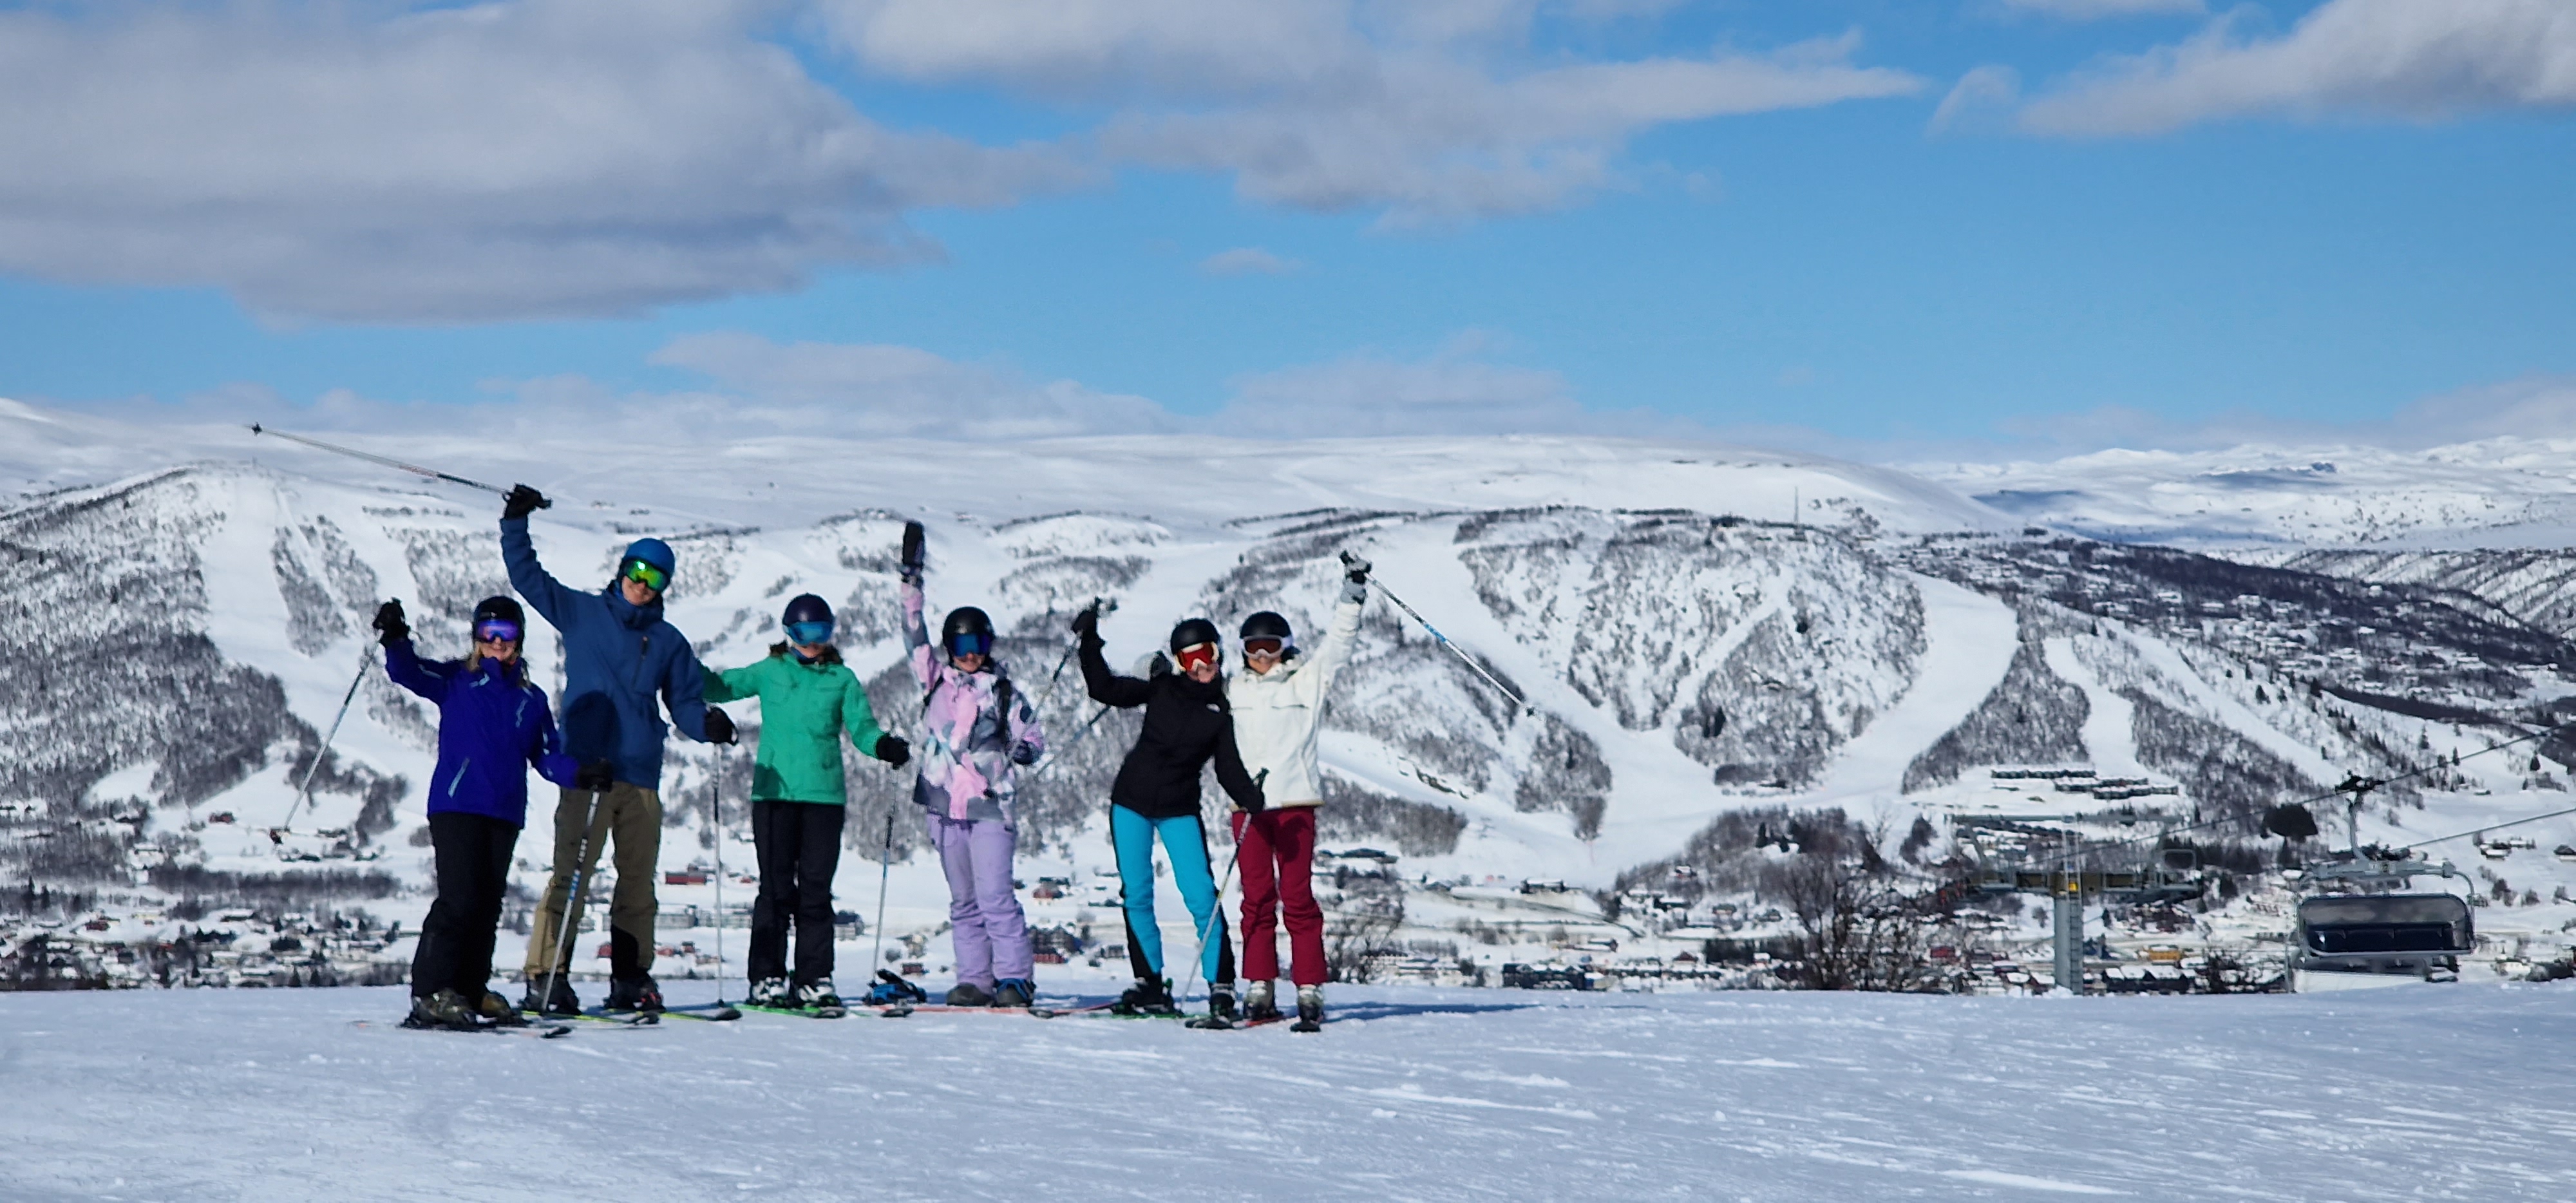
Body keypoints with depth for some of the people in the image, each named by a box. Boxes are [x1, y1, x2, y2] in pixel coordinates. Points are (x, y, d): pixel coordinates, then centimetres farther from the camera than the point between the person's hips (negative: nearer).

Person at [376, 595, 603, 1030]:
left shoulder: (531, 699, 19)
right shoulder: (455, 681, 8)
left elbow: (548, 757, 16)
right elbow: (408, 671, -6)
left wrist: (581, 775, -2)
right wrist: (395, 639, -25)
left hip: (505, 814, 5)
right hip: (455, 805, -5)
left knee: (488, 904, 5)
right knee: (459, 898, -13)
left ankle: (471, 990, 12)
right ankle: (431, 993, -11)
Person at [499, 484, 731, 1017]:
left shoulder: (668, 641, 15)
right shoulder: (582, 613, 9)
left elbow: (685, 703, 15)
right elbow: (528, 576, 11)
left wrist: (708, 723, -5)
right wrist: (516, 522, 2)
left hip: (642, 777, 4)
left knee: (638, 881, 8)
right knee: (571, 873, -12)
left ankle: (631, 978, 16)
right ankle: (546, 978, -12)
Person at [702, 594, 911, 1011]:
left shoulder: (842, 678, 12)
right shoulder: (769, 673, 11)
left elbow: (861, 727, 7)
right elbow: (719, 686, 10)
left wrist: (884, 746, -14)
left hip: (824, 793, 1)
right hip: (774, 791, -1)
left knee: (816, 890, 2)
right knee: (776, 888, -3)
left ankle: (815, 978, 8)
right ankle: (767, 977, 2)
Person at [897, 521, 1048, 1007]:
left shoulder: (1003, 693, 2)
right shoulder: (935, 680, 9)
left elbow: (1033, 736, 9)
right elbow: (914, 634, 10)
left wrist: (1023, 750, -13)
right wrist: (911, 580, 6)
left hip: (991, 805, -4)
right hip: (945, 805, 4)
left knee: (995, 898, -11)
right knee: (963, 902, 7)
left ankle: (1015, 979, -8)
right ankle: (974, 979, 11)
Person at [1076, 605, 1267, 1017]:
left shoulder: (1224, 710, -1)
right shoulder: (1162, 689, 2)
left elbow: (1228, 767, -8)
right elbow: (1105, 689, 1)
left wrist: (1249, 796, -28)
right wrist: (1089, 642, -7)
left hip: (1179, 809, -2)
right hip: (1132, 801, 2)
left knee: (1201, 897, -12)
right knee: (1137, 896, 1)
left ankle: (1221, 988, -8)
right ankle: (1150, 985, 12)